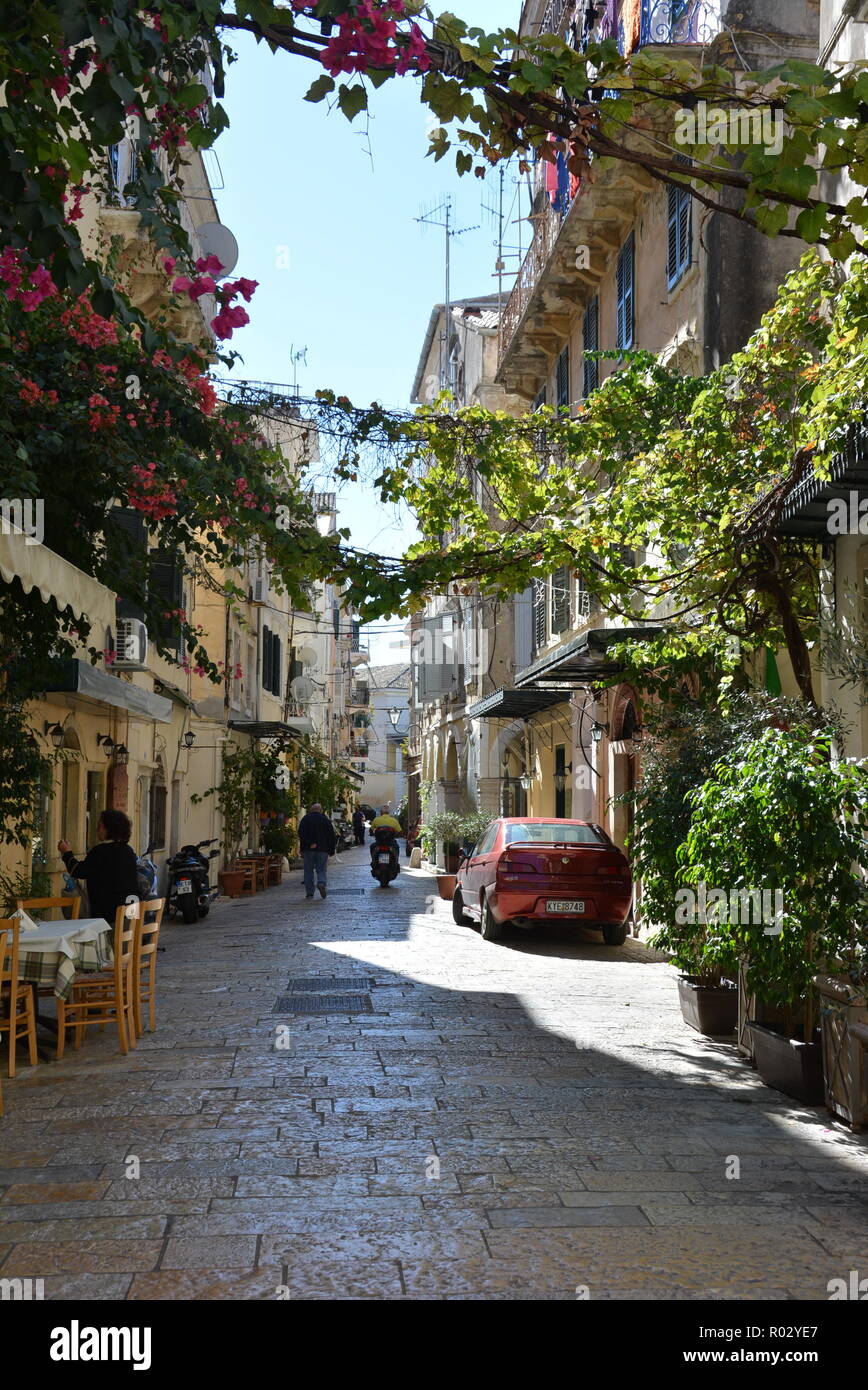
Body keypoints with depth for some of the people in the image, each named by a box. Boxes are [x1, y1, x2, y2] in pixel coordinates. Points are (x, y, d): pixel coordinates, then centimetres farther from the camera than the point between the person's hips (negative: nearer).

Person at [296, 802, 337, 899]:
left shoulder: (305, 819, 5)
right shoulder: (326, 819, 7)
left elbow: (301, 834, -9)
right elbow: (332, 836, 6)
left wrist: (309, 844, -14)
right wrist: (331, 850, 9)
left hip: (309, 850, -1)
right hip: (323, 849, 1)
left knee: (309, 871, 6)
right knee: (321, 869, 7)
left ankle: (309, 892, 3)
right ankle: (321, 882, -21)